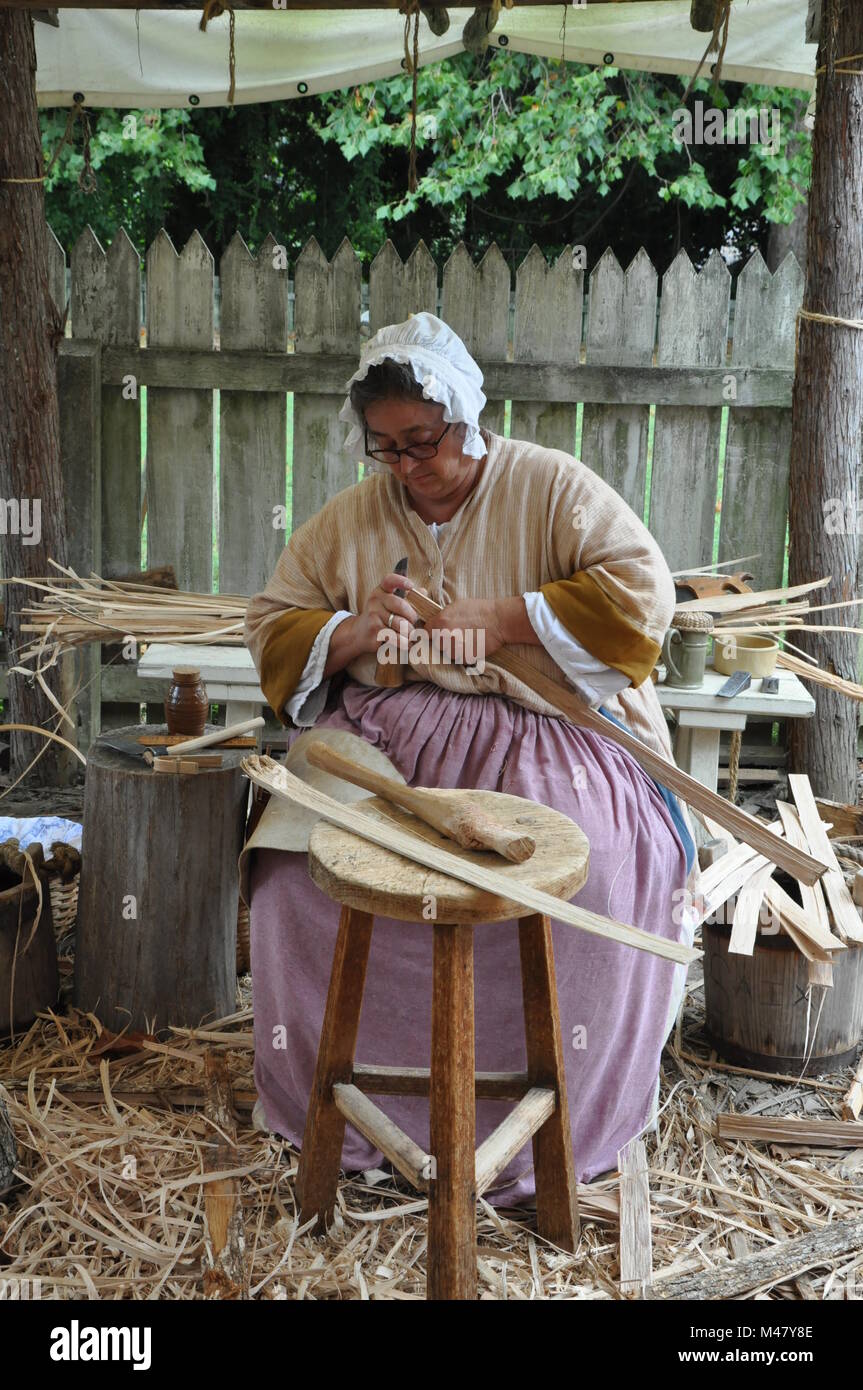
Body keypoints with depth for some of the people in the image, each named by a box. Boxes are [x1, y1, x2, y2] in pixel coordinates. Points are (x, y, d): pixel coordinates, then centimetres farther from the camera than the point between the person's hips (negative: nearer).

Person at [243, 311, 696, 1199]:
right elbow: (271, 626, 12)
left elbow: (642, 591, -9)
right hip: (383, 731, 3)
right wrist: (351, 633, -10)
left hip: (536, 732, -2)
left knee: (598, 864, -32)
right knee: (303, 846, -26)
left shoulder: (549, 487, 1)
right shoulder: (349, 517, 11)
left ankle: (563, 1124, -9)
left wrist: (500, 619, -16)